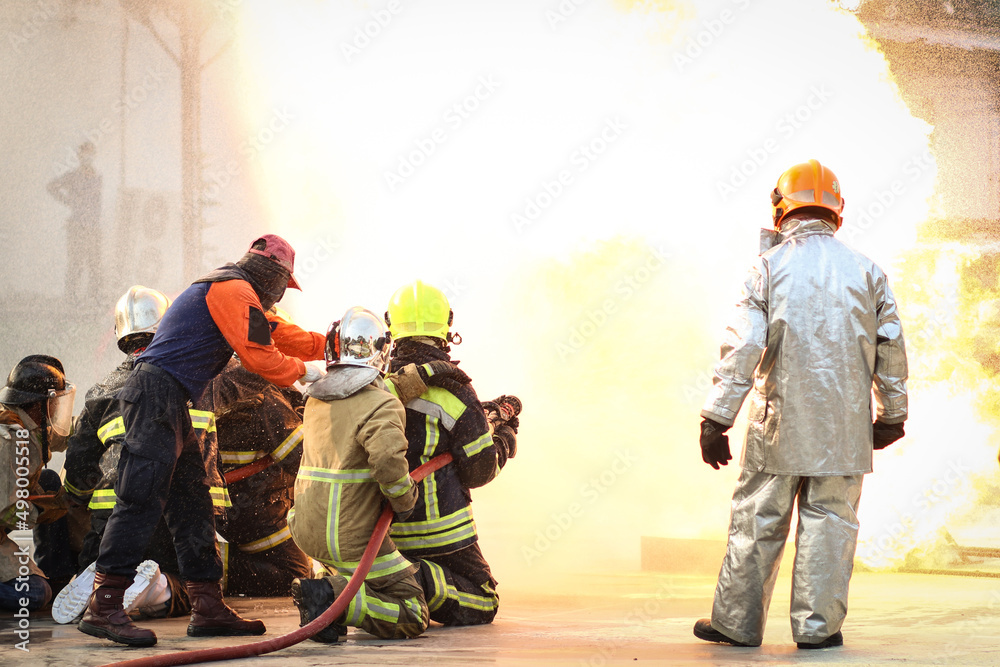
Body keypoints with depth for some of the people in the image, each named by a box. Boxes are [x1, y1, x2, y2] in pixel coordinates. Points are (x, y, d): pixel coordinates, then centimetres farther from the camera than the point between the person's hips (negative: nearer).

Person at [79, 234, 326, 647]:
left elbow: (277, 335, 32)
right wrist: (303, 373, 3)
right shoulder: (235, 291, -7)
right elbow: (259, 357, -12)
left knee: (191, 503, 9)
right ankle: (103, 608, -18)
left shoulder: (229, 291, 25)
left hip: (168, 401, 11)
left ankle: (208, 608, 11)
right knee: (142, 500, -15)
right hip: (158, 392, -11)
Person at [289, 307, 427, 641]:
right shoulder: (382, 404, -14)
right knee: (413, 617, 1)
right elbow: (388, 458, -31)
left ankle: (338, 588, 11)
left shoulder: (315, 400, 9)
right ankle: (335, 600, -19)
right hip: (351, 537, -8)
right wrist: (404, 501, -12)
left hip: (306, 532, 8)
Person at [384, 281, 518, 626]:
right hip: (438, 529, -5)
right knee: (482, 605, 8)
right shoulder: (454, 390, -13)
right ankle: (423, 582, -21)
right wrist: (504, 441, 12)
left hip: (382, 529, 5)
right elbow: (479, 471, -8)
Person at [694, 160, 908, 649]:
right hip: (845, 424, 1)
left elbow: (742, 347, -8)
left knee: (758, 520, 6)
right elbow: (891, 350, 8)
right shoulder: (867, 272, 6)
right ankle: (818, 625, 6)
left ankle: (737, 622, 11)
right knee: (831, 519, 6)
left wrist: (716, 419, -6)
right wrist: (891, 415, 19)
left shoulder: (769, 268, -2)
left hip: (780, 421, -1)